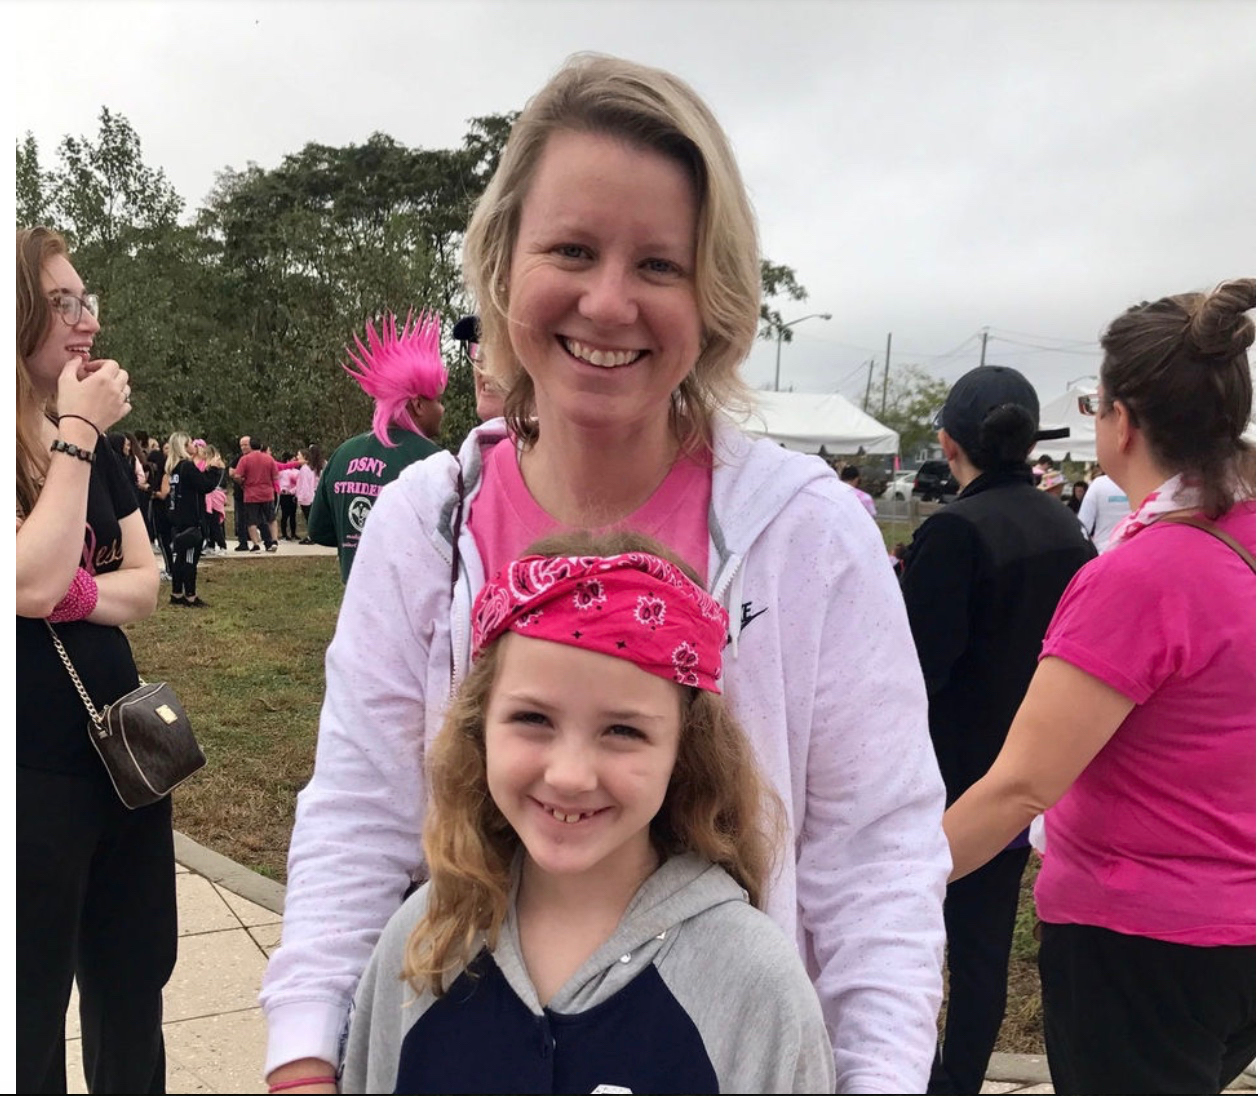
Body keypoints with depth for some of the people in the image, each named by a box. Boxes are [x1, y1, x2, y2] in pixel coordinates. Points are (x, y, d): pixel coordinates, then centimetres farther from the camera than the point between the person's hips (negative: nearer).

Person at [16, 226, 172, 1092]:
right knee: (32, 1008, 10)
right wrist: (77, 436, -21)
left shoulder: (97, 446, 8)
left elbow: (146, 584, 6)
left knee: (137, 982, 20)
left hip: (122, 745, 7)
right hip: (33, 770, -7)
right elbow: (35, 582, -24)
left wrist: (78, 596, -15)